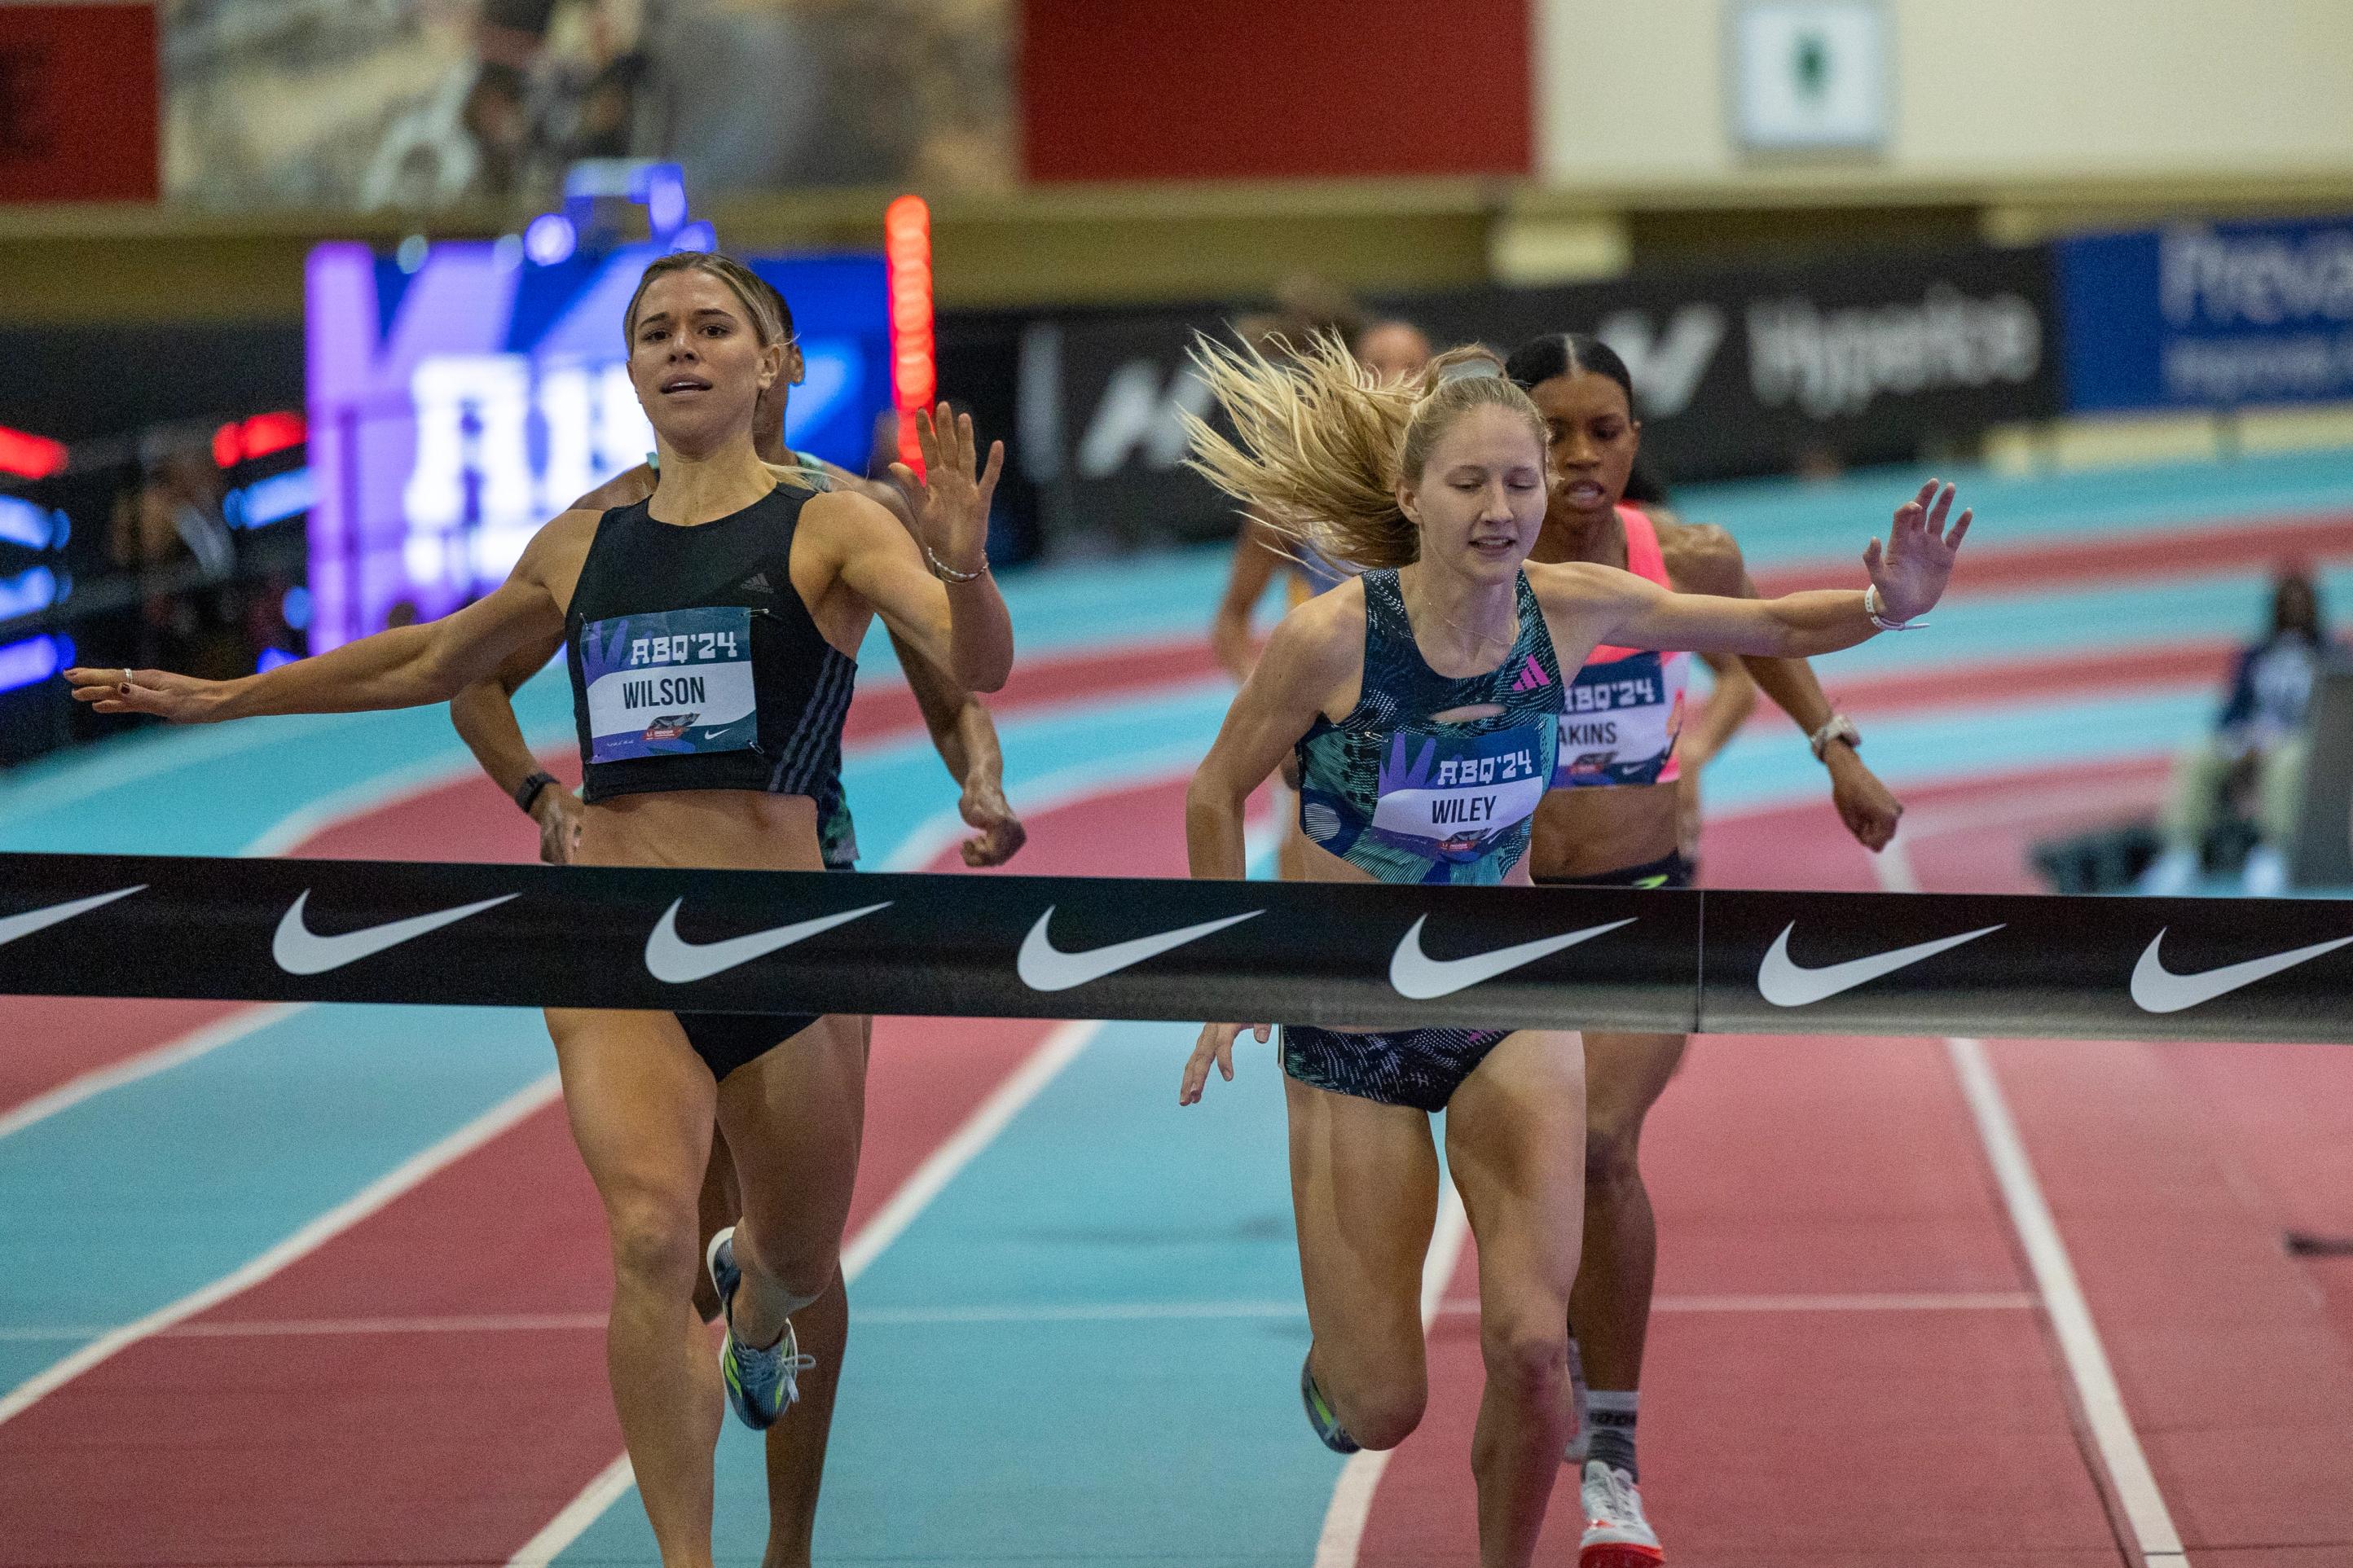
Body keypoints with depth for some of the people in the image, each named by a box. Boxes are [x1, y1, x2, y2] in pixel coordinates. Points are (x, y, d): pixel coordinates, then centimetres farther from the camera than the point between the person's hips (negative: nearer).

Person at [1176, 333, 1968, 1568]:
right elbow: (1216, 793, -4)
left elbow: (1776, 629, 2)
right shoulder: (1331, 638, -20)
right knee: (1382, 1412, 0)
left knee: (1532, 1347, -17)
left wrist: (1887, 604, -17)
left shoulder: (1571, 608, -10)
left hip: (1512, 1009, 2)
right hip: (1352, 1038, -2)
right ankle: (1337, 1355, 40)